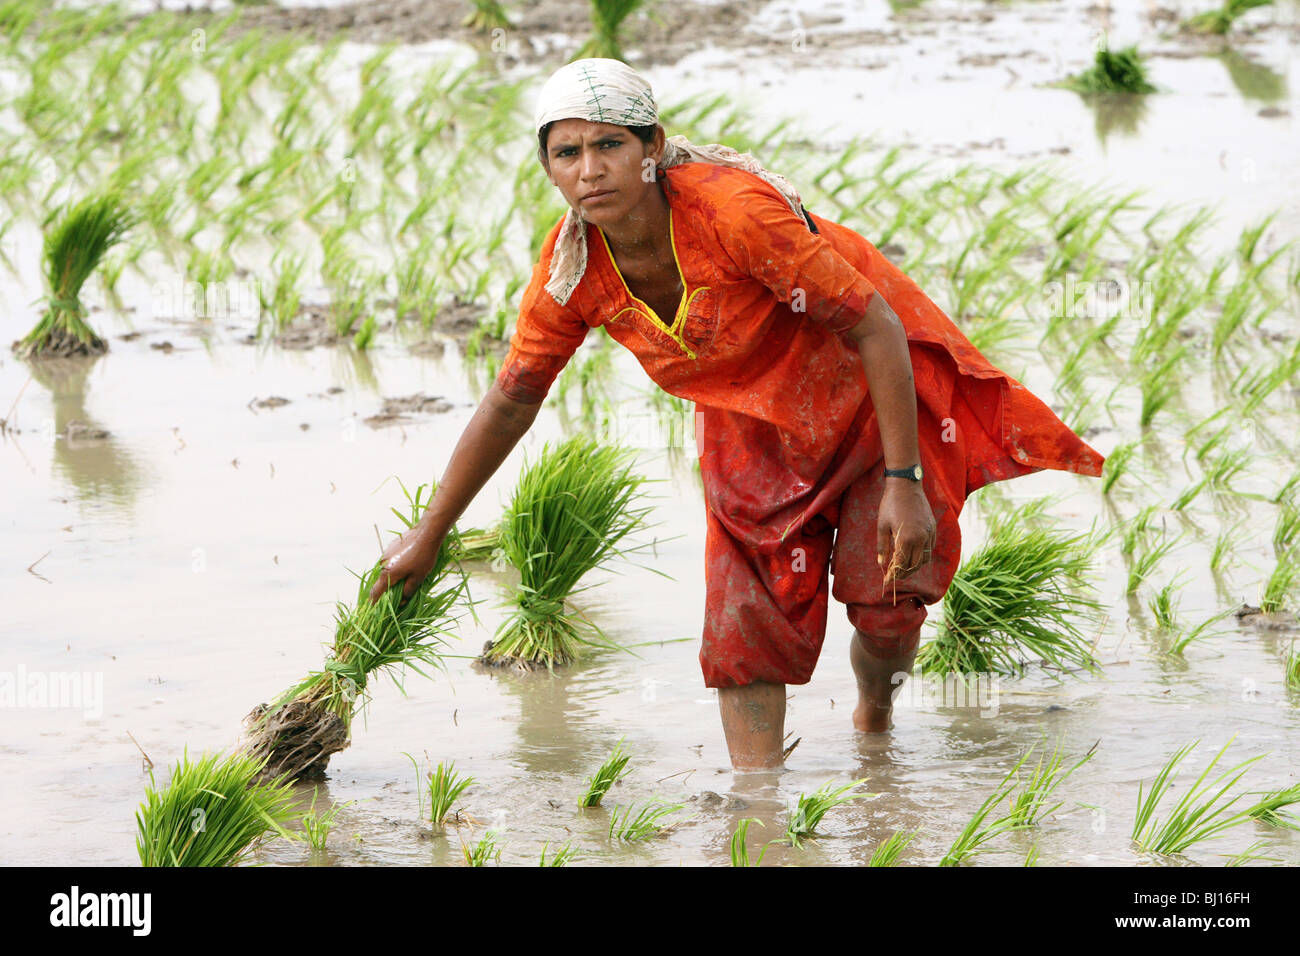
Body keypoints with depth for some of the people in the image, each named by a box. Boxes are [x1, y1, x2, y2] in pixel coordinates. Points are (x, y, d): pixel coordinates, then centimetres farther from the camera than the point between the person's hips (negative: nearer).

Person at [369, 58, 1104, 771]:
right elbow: (511, 402, -2)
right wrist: (430, 535, 4)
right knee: (750, 616, -5)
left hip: (871, 392, -4)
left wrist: (903, 482, -31)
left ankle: (875, 715, 28)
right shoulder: (572, 269, -20)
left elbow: (877, 331, -29)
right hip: (754, 430, 4)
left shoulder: (737, 210, -36)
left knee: (885, 600, -6)